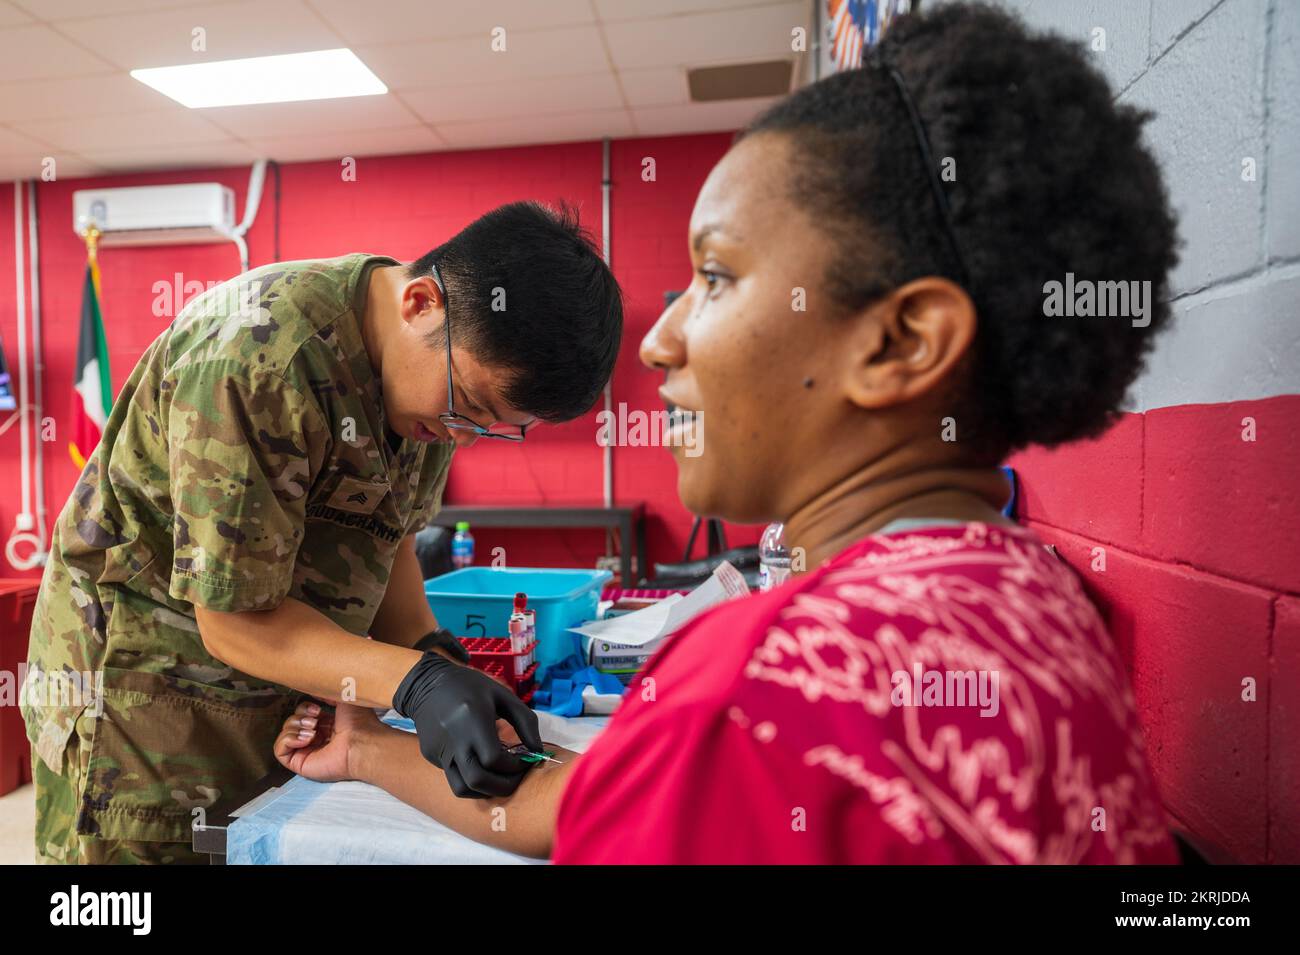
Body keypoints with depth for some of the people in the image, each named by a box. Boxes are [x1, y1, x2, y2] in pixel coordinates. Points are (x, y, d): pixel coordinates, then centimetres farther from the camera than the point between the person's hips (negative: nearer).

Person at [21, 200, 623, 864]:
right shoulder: (261, 359, -30)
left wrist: (434, 652, -14)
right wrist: (418, 682, -35)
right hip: (141, 687, -6)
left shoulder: (439, 366, -7)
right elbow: (236, 622, -25)